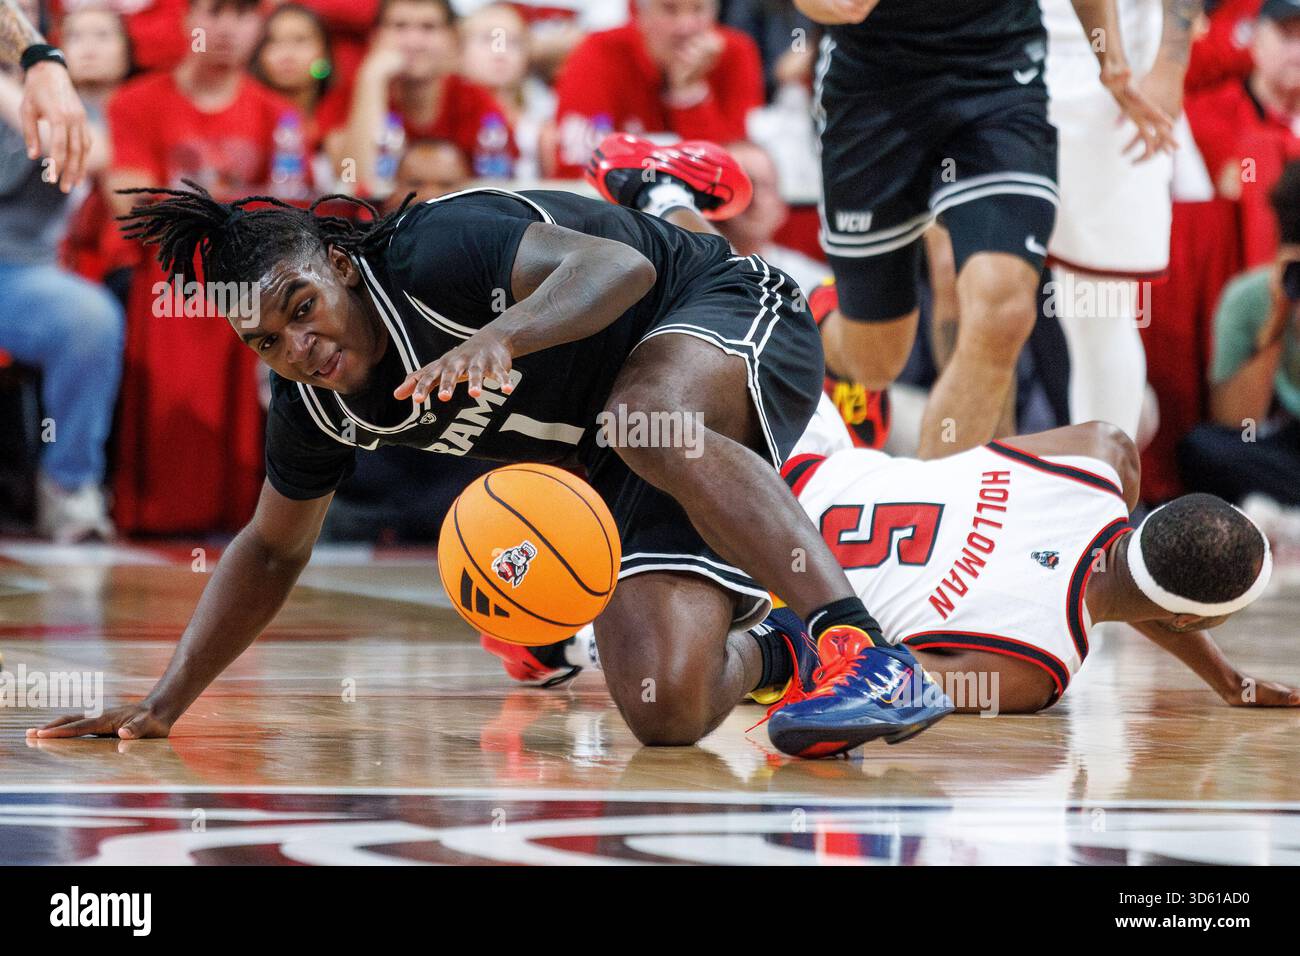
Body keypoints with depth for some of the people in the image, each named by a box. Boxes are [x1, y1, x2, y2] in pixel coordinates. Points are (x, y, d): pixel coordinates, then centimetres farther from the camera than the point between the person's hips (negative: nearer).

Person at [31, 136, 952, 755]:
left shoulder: (433, 252, -25)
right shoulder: (320, 406, -3)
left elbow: (618, 265, -38)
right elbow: (272, 551, 12)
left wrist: (501, 338, -56)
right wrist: (163, 704, 5)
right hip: (628, 481, 6)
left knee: (649, 418, -43)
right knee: (666, 709, -17)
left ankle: (861, 649, -45)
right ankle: (767, 656, 18)